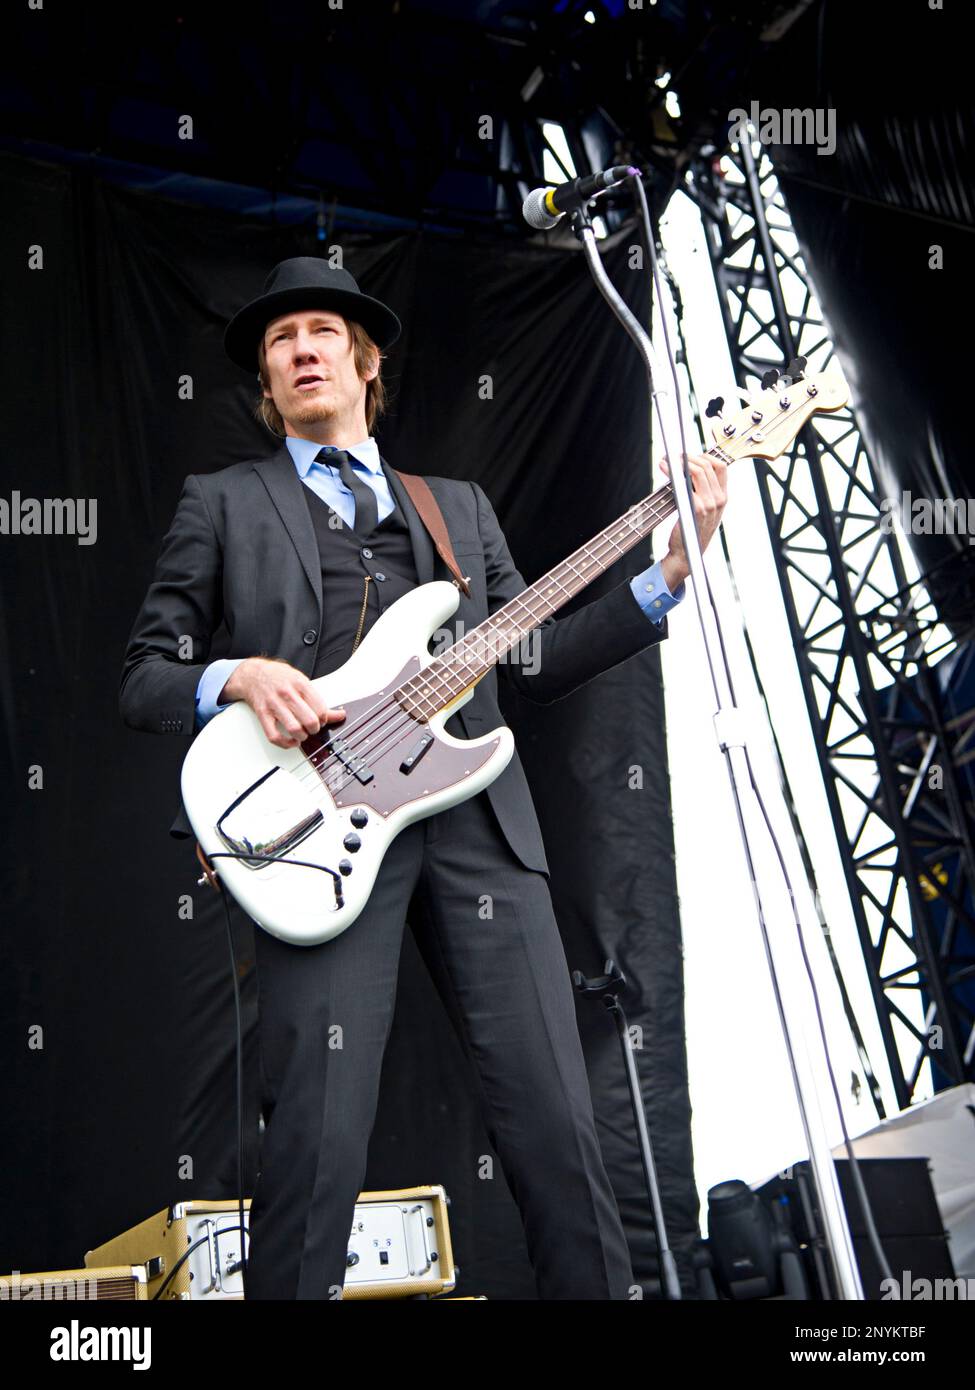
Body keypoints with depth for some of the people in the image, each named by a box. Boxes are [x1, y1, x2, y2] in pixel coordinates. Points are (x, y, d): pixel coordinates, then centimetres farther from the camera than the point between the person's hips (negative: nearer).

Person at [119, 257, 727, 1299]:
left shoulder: (458, 505, 24)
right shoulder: (222, 502, 15)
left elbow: (533, 662, 17)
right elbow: (142, 678, 11)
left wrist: (670, 571, 9)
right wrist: (236, 677, -11)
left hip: (478, 820, 3)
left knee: (555, 1122, 0)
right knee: (317, 1140, -7)